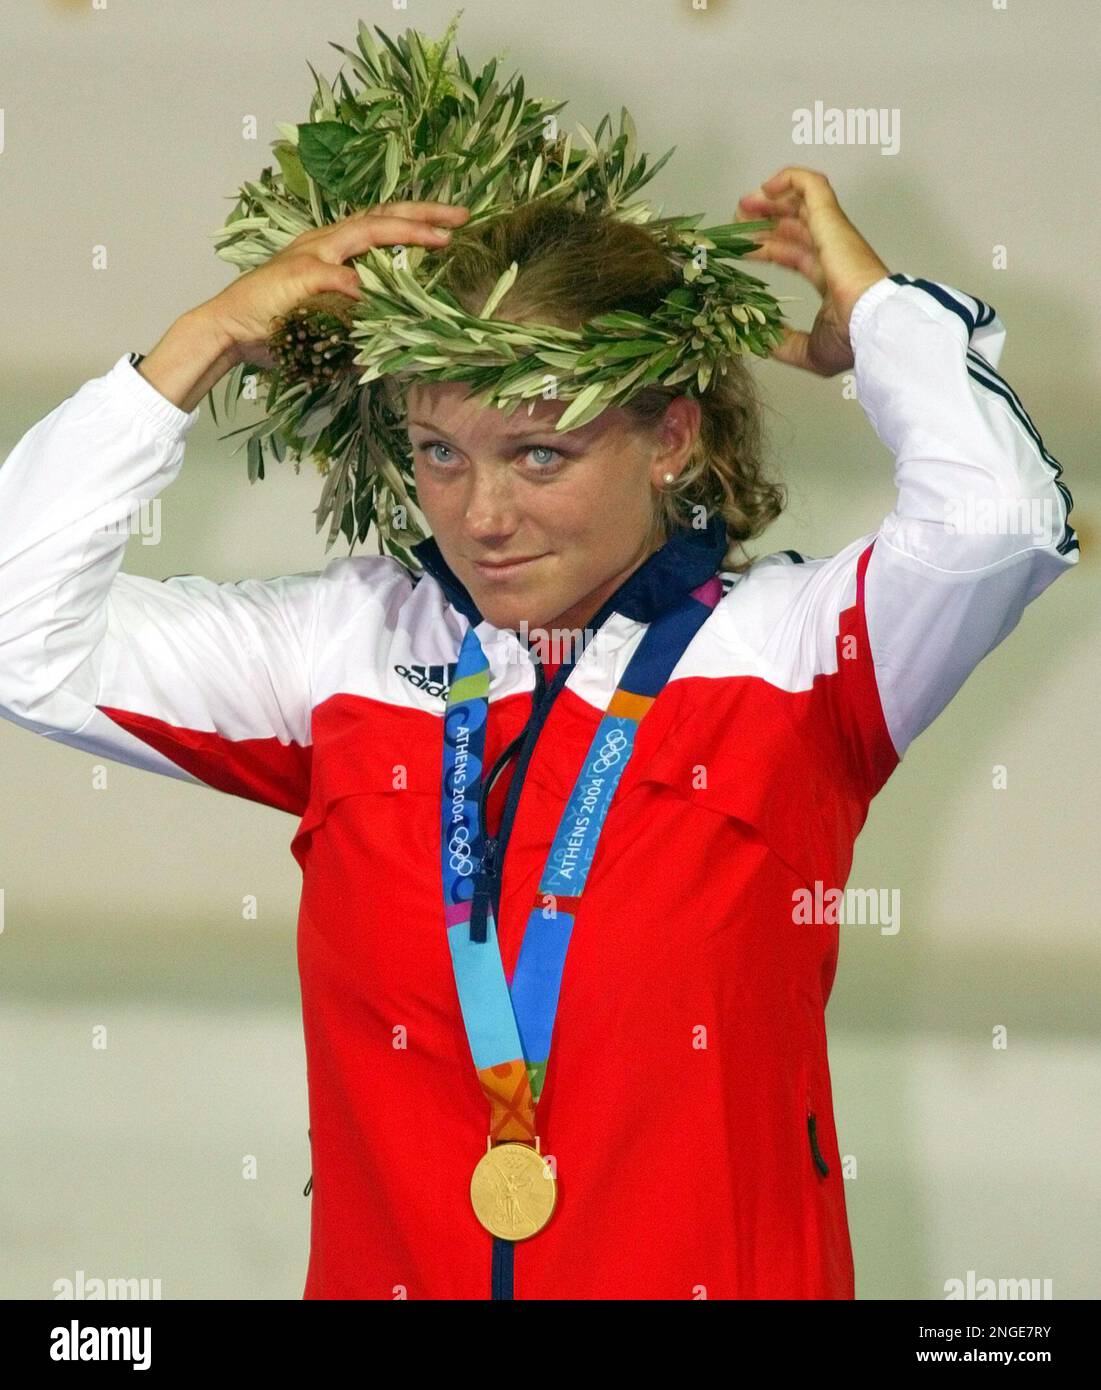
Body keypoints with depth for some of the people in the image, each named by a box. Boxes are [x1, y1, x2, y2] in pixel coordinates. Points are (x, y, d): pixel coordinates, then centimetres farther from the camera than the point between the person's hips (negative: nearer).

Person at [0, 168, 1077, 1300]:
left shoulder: (789, 645, 2)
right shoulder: (345, 645, 12)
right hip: (386, 1271, 4)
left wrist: (872, 307, 3)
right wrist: (211, 339, 7)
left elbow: (994, 515, -15)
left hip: (723, 1274, -4)